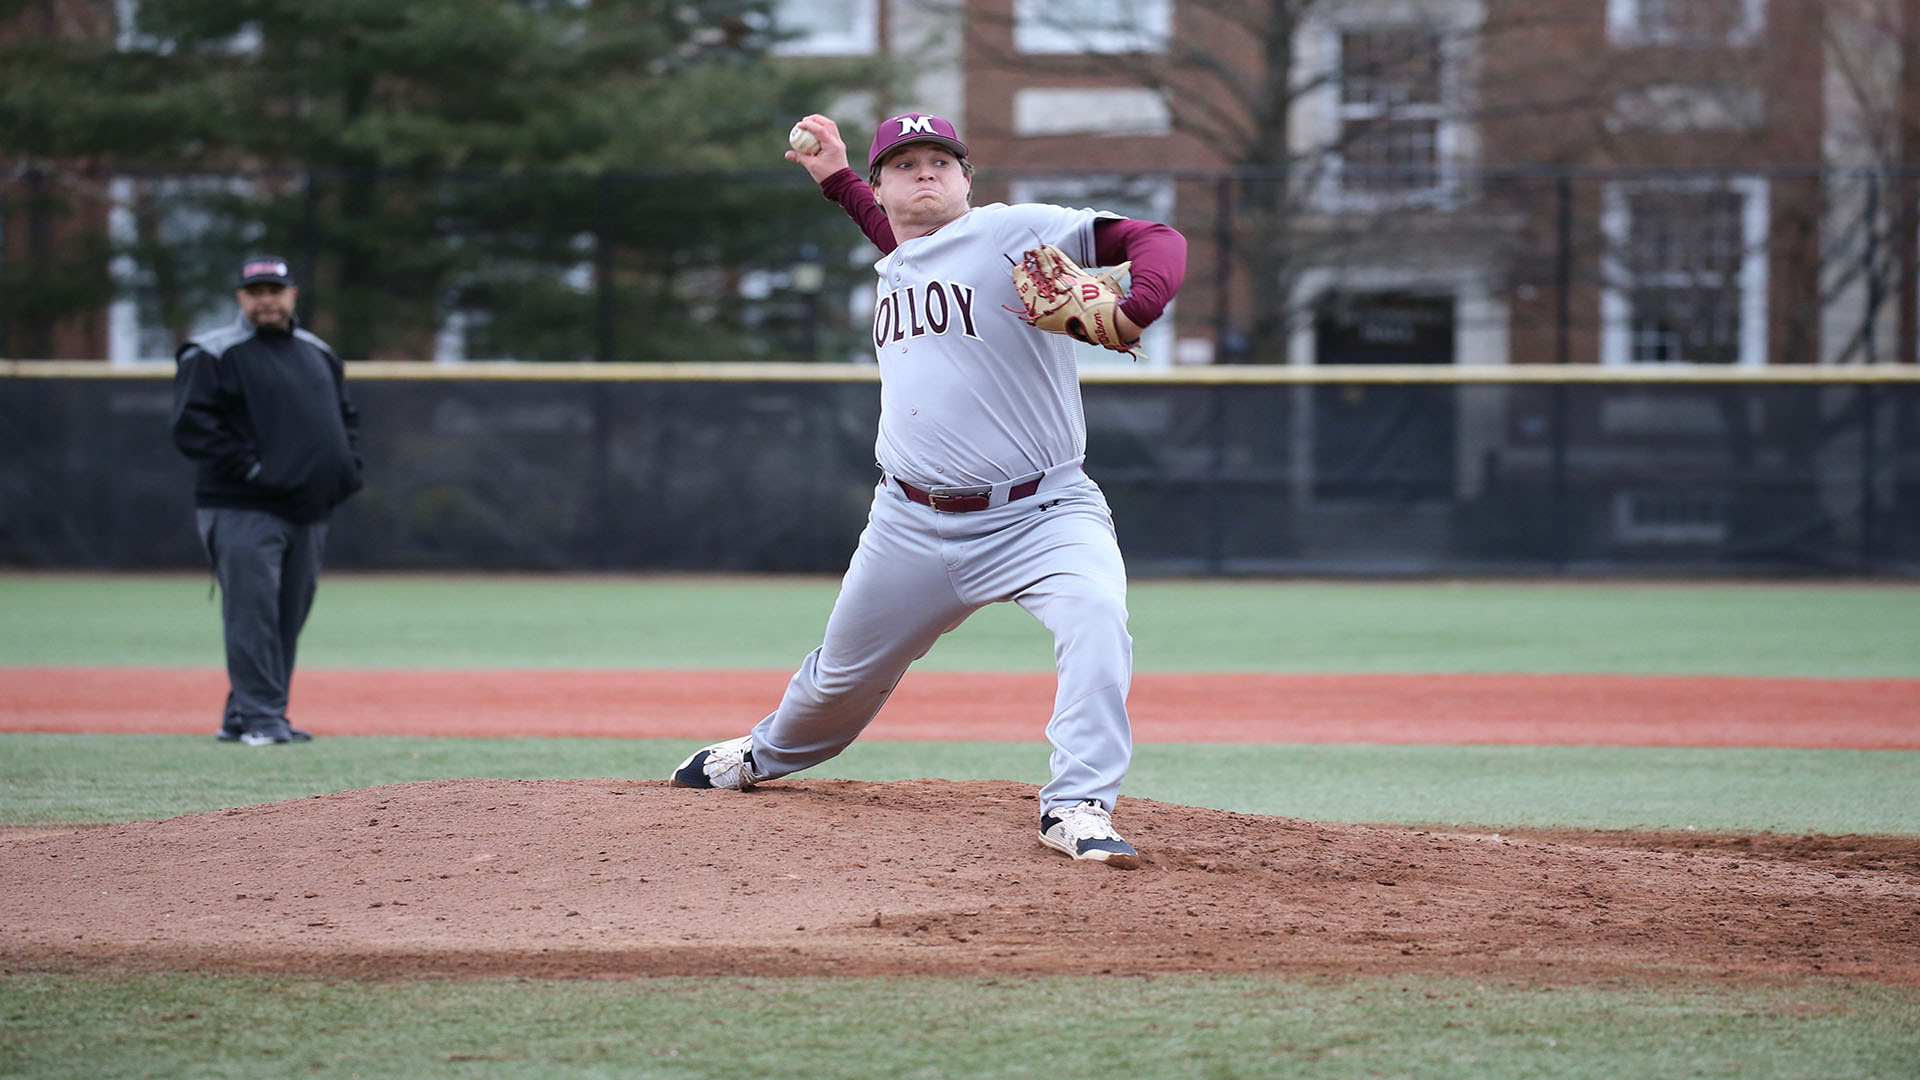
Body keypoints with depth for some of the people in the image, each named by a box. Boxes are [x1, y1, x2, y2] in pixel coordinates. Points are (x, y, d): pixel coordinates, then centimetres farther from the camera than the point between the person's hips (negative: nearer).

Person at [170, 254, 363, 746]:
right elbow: (192, 426, -11)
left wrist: (347, 467, 10)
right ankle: (259, 718, -9)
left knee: (288, 617, 8)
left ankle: (241, 717, 15)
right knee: (251, 612, -11)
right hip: (242, 511, -7)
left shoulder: (319, 354, 18)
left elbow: (346, 416, 28)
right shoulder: (213, 355, -4)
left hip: (309, 512, 7)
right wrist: (248, 466, -17)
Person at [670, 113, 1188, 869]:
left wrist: (1134, 311, -36)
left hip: (1039, 515, -6)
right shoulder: (893, 268, 13)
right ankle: (767, 754, 49)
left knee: (1096, 620, -33)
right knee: (845, 674, 19)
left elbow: (1157, 241, -16)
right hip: (912, 524, 6)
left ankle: (1079, 809, -34)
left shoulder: (1016, 232, -8)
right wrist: (835, 179, 32)